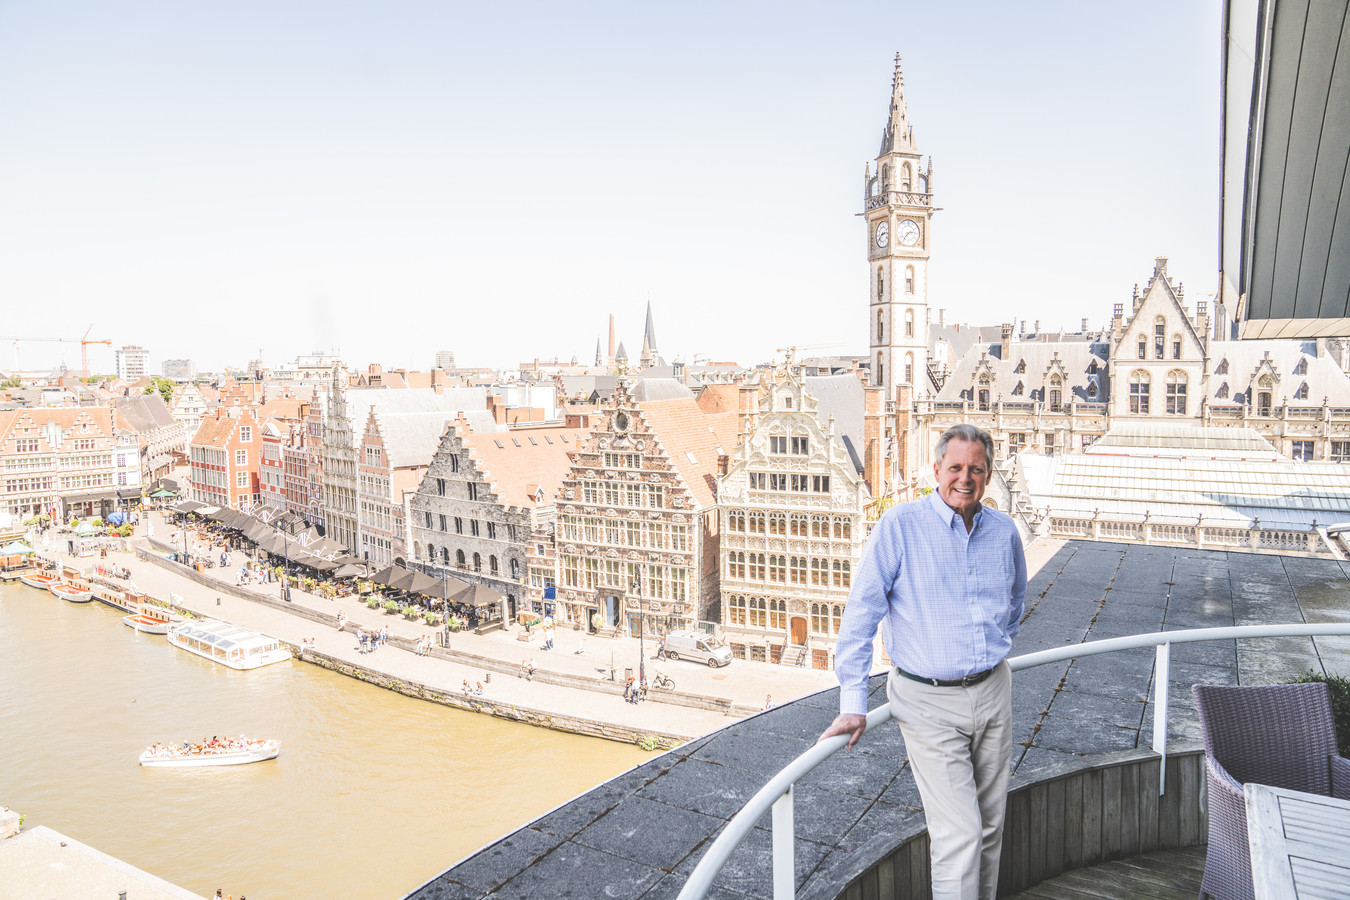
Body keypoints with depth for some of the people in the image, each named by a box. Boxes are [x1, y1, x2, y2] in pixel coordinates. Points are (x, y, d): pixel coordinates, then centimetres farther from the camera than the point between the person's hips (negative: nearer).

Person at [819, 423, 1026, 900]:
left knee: (990, 827, 16)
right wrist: (853, 703, -13)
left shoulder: (1004, 531, 3)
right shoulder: (899, 526, -12)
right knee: (959, 835, -7)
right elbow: (861, 614, -12)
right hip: (929, 703, -5)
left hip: (992, 694, 5)